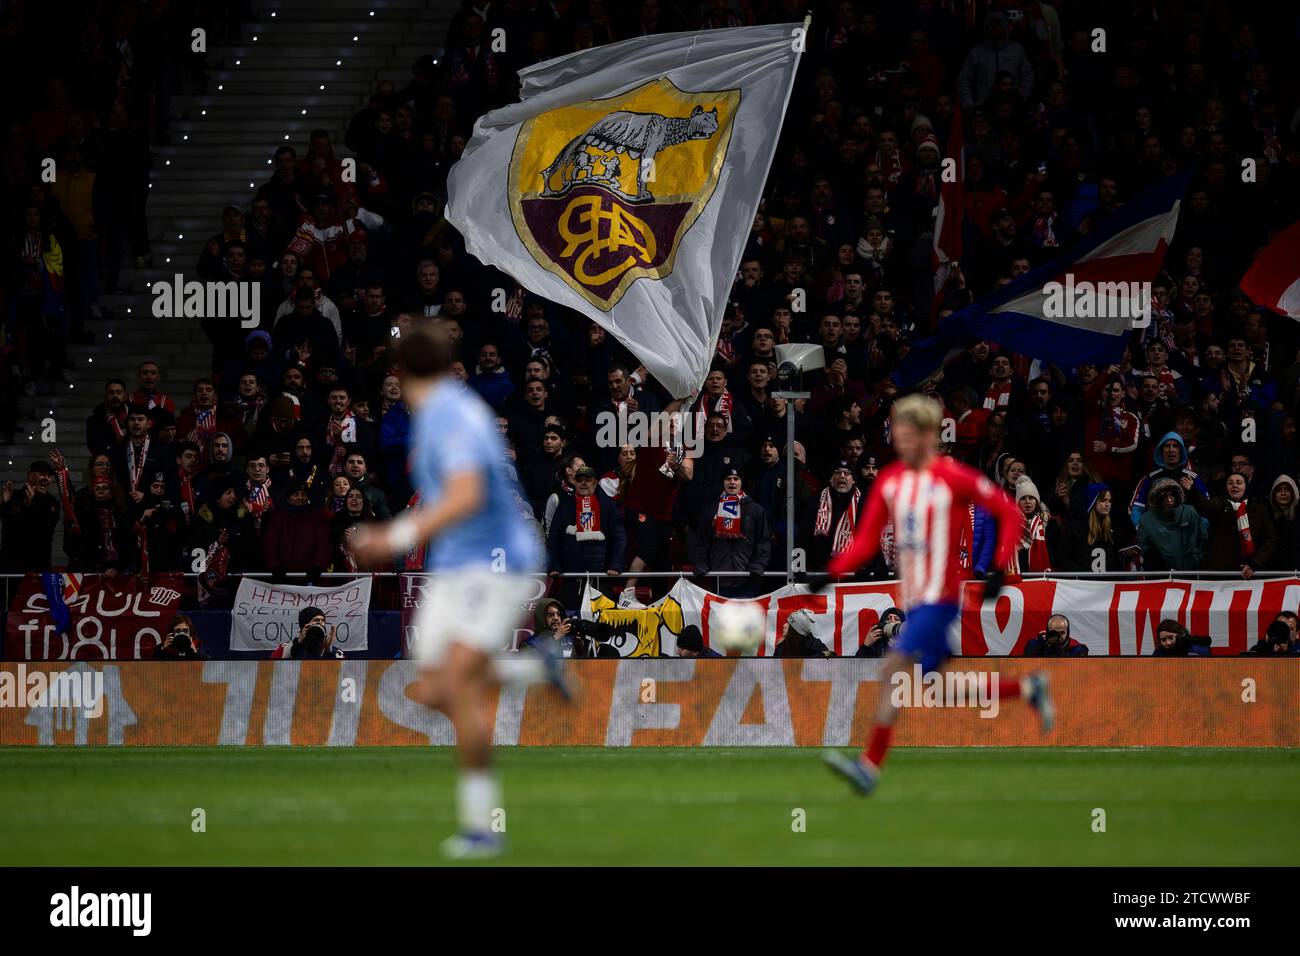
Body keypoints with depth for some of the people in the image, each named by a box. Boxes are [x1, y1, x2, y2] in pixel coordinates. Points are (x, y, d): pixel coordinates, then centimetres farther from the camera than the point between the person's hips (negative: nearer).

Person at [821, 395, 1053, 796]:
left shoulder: (954, 478, -10)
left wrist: (999, 568, -11)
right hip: (912, 600, 8)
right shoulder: (889, 481, 8)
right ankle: (1029, 689, 32)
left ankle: (870, 765, -18)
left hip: (940, 598, -8)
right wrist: (832, 571, -6)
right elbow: (866, 541, 9)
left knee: (893, 670, -18)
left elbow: (1008, 513, -4)